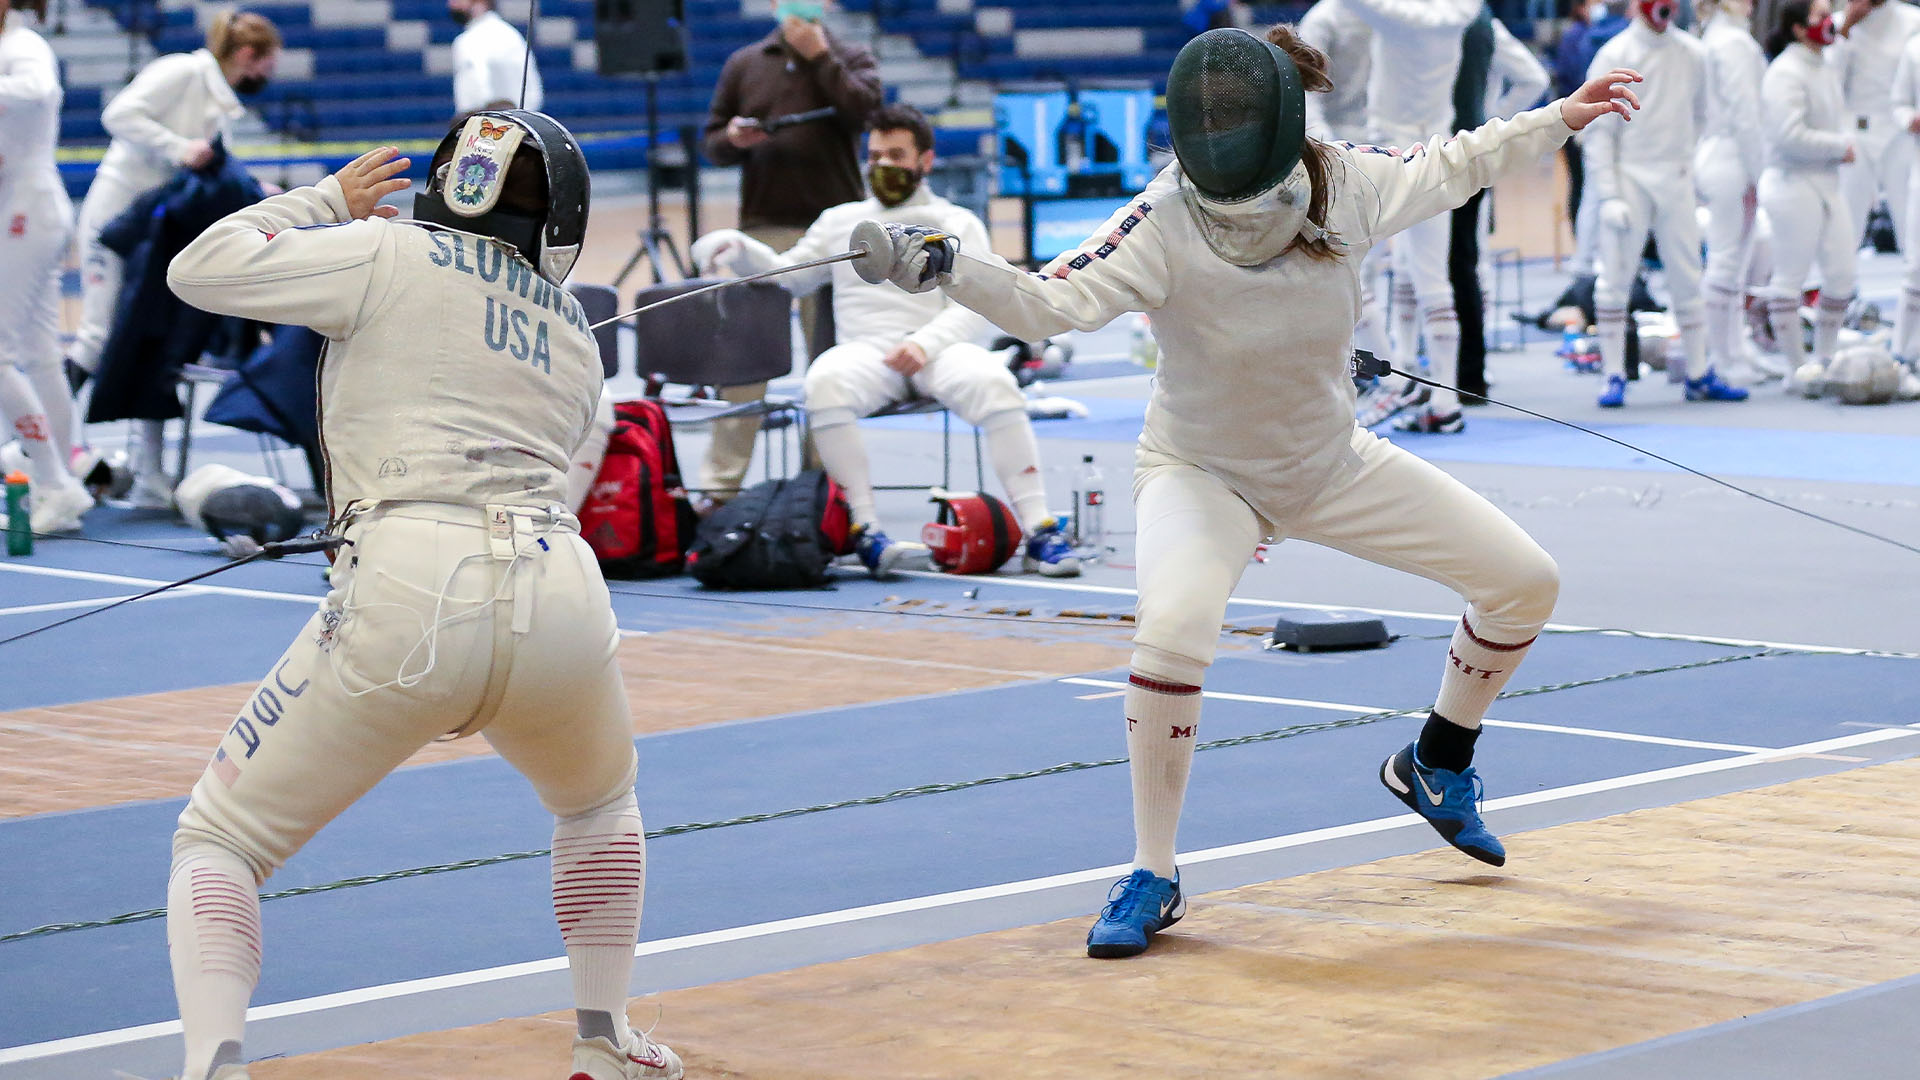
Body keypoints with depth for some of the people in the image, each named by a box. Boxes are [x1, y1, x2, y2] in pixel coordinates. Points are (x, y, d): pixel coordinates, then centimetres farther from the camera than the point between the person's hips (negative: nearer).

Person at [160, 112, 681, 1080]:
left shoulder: (394, 254, 9)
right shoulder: (574, 330, 23)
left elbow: (199, 270, 9)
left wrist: (327, 201, 22)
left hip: (409, 597, -4)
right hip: (560, 593, 4)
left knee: (219, 843, 11)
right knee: (599, 803, 38)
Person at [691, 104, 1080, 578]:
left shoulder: (958, 223, 15)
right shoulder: (841, 220, 25)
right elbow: (784, 275, 23)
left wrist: (924, 343, -18)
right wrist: (739, 250, 3)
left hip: (938, 348, -1)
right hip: (868, 351, 1)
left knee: (993, 381, -34)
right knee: (826, 379, -34)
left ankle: (1039, 531, -34)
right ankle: (866, 530, -33)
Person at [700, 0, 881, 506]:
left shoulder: (851, 58, 8)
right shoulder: (745, 64, 13)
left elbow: (862, 109, -11)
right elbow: (712, 141, 15)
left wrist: (820, 56, -9)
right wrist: (733, 139, -7)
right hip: (763, 226, 1)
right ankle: (721, 480, 0)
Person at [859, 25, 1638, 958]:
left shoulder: (1344, 184, -19)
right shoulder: (1163, 225, -31)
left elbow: (1444, 169, 1)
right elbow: (1051, 303, -43)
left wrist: (1560, 120, 6)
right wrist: (943, 269, -59)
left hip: (1331, 464, 5)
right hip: (1200, 473, -5)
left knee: (1525, 584, 2)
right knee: (1173, 628, -35)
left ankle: (1434, 768, 28)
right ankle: (1152, 880, -17)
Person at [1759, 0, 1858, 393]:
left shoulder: (1824, 69, 14)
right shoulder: (1785, 73, -15)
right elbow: (1791, 136, -23)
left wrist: (1845, 145, 3)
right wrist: (1840, 146, -14)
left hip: (1827, 180, 9)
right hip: (1792, 182, -9)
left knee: (1844, 272, 8)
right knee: (1791, 274, 0)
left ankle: (1824, 357, 21)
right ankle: (1799, 367, 6)